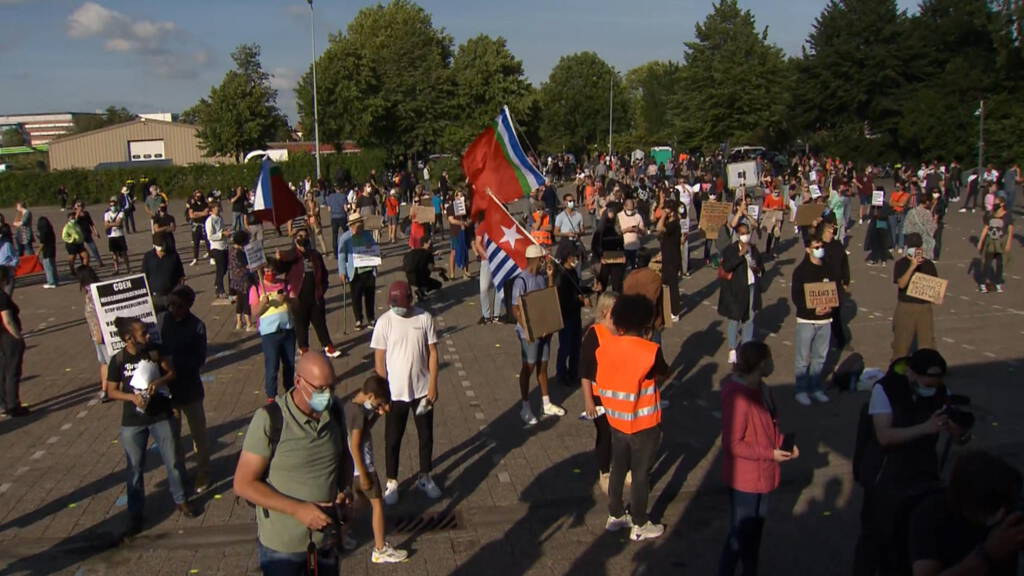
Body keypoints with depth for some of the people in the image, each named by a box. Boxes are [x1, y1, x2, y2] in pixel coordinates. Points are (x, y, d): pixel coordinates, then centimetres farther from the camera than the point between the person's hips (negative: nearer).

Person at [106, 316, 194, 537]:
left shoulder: (154, 352, -7)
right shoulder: (118, 360, -11)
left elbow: (171, 372, 4)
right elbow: (111, 391, -4)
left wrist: (159, 381, -16)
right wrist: (132, 396, -21)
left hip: (161, 415, 1)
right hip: (132, 422, -1)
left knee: (173, 461, 10)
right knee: (135, 468, 9)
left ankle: (181, 500, 31)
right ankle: (135, 515, 22)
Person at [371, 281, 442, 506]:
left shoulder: (424, 318, -8)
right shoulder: (384, 322, -11)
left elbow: (432, 353, -3)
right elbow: (379, 360, -6)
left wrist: (433, 385, -6)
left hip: (422, 390, 1)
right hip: (395, 392, -1)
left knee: (426, 436, 14)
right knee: (393, 440, 10)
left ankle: (424, 478, 33)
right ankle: (391, 482, 27)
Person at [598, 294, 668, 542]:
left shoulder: (605, 346, -8)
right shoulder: (650, 351, -23)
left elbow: (601, 384, 0)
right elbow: (664, 372, -2)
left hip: (616, 420, 5)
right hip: (644, 424, -5)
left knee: (618, 468, 21)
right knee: (641, 474, 10)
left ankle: (615, 516, 36)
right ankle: (639, 526, 25)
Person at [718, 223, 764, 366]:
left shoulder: (754, 249, 8)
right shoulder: (730, 249, -7)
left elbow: (762, 267, 17)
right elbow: (726, 267, -22)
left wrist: (757, 268, -7)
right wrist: (741, 254, -26)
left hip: (752, 287, 5)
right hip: (736, 290, -5)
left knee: (749, 319, 12)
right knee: (735, 320, 1)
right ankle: (732, 350, 11)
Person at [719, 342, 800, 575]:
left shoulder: (760, 389, 1)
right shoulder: (738, 397, -28)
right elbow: (733, 444, -26)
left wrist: (784, 444, -1)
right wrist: (770, 454, -21)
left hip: (761, 475, 9)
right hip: (744, 479, -9)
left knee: (755, 528, 23)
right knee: (740, 533, 4)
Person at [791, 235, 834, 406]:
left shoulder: (827, 268, 5)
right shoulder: (801, 270, -8)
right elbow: (795, 297, -9)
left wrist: (830, 306, -8)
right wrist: (813, 310, -21)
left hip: (825, 319, 5)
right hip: (806, 320, -4)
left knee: (820, 357, 13)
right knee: (803, 359, 3)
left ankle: (815, 388, 27)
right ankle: (801, 390, 15)